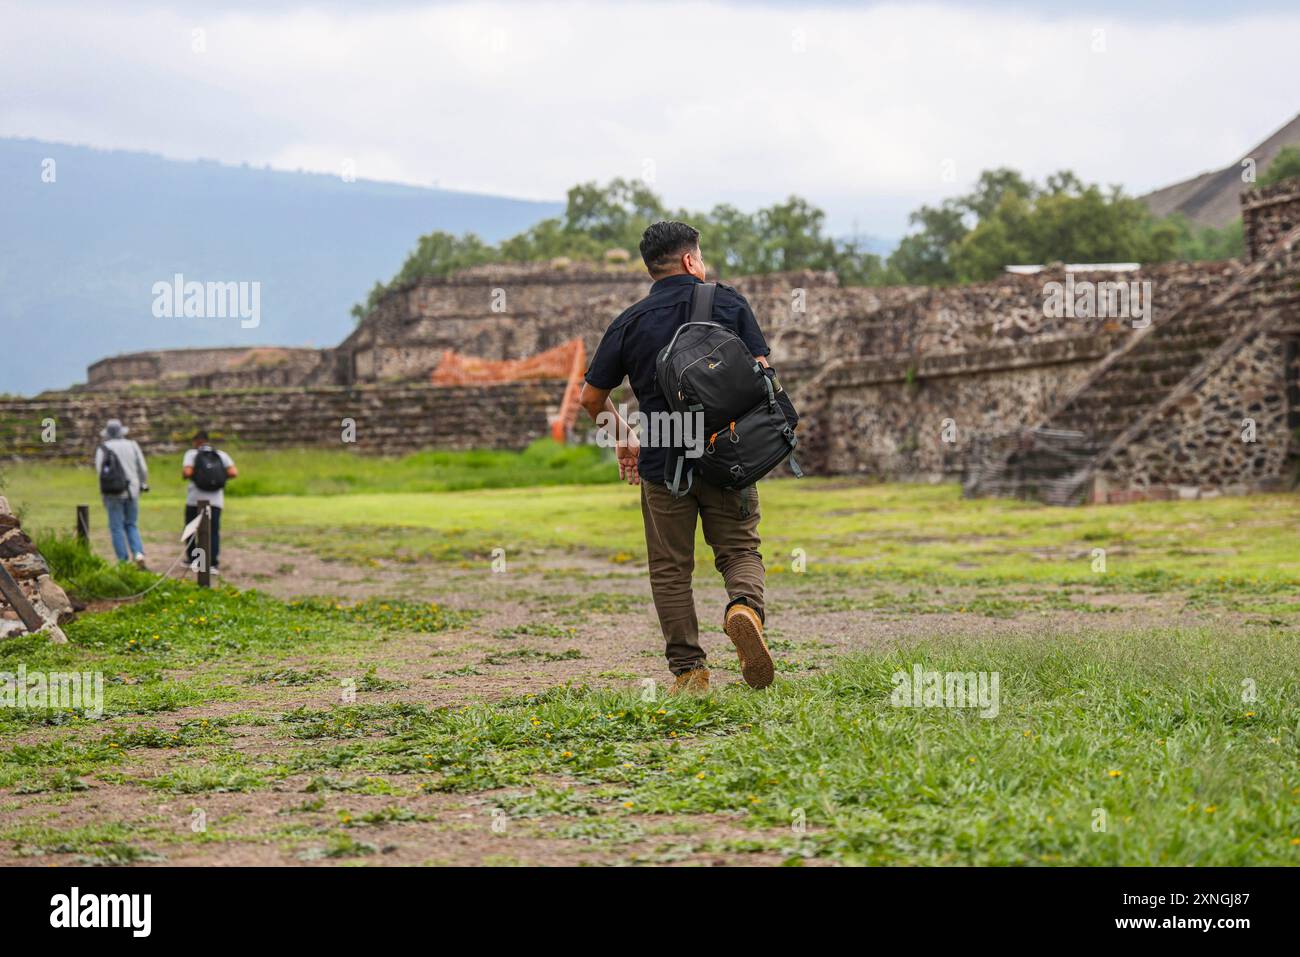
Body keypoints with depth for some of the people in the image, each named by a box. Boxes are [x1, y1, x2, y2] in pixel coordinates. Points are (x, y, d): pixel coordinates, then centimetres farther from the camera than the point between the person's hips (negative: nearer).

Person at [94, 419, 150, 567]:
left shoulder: (102, 449, -4)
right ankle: (138, 553, -5)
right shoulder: (132, 445, 3)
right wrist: (143, 483, 22)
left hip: (114, 493, -3)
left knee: (117, 528, 4)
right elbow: (143, 468, 5)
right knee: (131, 525, 14)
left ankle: (124, 561, 2)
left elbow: (99, 470, -13)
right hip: (132, 492, 3)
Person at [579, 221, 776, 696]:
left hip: (662, 462, 0)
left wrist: (624, 437, 23)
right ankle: (745, 606, -22)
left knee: (671, 568, 8)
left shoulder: (630, 322, 4)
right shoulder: (729, 302, 2)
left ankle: (688, 670, 5)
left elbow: (591, 397, 7)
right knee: (739, 549, 10)